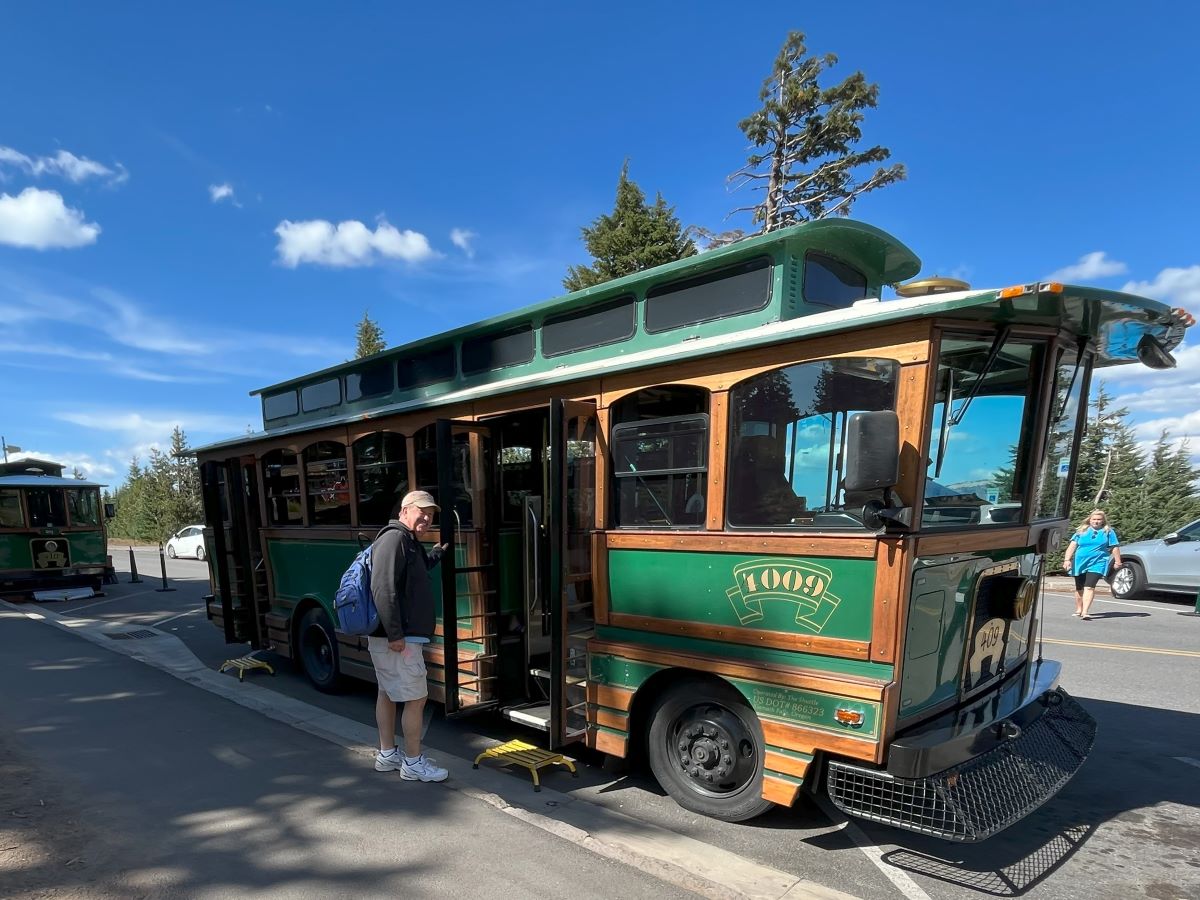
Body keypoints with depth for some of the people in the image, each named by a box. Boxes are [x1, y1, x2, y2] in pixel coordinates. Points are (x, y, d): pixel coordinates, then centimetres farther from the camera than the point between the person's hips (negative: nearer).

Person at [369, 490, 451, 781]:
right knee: (416, 698, -2)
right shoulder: (394, 539, -18)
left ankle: (387, 754, 32)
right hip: (397, 638, -11)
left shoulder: (410, 543, 14)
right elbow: (383, 590, -26)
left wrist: (438, 552, 29)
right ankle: (413, 762, 11)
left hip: (386, 637, 11)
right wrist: (395, 634, -26)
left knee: (387, 693, 19)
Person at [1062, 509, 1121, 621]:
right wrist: (1067, 559, -6)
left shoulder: (1108, 531, 6)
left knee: (1089, 587, -17)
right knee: (1079, 588, 11)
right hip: (1080, 563, 3)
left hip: (1097, 564, -3)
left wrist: (1117, 561, 4)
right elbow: (1073, 545, 3)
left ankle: (1084, 612, -22)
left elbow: (1115, 547, 9)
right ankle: (1078, 610, 27)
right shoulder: (1082, 531, 8)